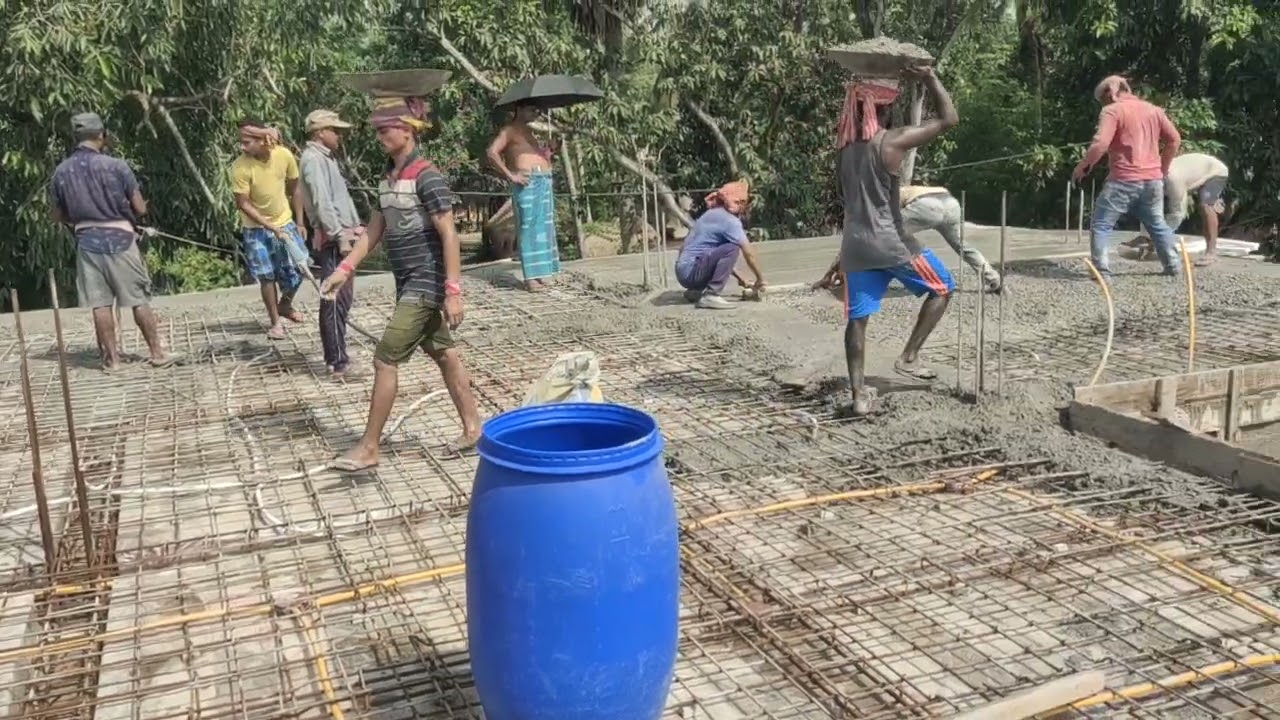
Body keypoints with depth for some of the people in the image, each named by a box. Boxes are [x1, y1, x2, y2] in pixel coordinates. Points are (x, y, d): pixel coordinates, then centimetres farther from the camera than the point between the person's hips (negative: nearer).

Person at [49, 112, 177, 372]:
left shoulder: (61, 172, 2)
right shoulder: (115, 165, -11)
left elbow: (58, 216, 10)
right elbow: (140, 208, -6)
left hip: (87, 242, 3)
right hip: (119, 239, -3)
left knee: (100, 304, 7)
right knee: (139, 300, 4)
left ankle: (112, 358, 12)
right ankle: (157, 353, 9)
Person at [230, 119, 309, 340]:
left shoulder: (285, 155, -16)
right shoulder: (240, 167, -24)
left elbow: (294, 190, -1)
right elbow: (243, 204, -18)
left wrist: (300, 223, 1)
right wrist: (271, 228, -22)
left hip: (285, 221, 3)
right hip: (257, 228, -3)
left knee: (298, 268, 5)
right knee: (267, 276, -2)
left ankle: (285, 305, 32)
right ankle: (275, 322, 13)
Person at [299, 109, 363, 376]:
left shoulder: (326, 158, 20)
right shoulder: (313, 159, -11)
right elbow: (322, 203, -20)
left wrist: (357, 227, 19)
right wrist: (340, 236, -22)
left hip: (343, 236, 11)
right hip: (333, 240, -11)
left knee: (343, 298, 14)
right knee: (336, 300, -9)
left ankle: (337, 356, 22)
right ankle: (337, 361, -6)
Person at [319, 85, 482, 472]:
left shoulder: (427, 176, -16)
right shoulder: (388, 177, 10)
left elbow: (449, 235, -19)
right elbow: (375, 230, 14)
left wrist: (453, 291, -22)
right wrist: (345, 268, 5)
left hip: (427, 283, -9)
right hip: (408, 283, 9)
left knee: (385, 358, -6)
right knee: (442, 353, 14)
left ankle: (368, 448, 3)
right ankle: (472, 427, 25)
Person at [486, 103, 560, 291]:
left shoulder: (530, 130, 23)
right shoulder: (509, 131, -1)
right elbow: (492, 152, -13)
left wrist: (547, 153, 10)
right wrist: (510, 175, -17)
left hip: (545, 181, 8)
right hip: (526, 182, -8)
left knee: (543, 226, 8)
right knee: (528, 227, -9)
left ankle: (539, 273, 14)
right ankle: (530, 276, -8)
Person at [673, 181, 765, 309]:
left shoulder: (714, 214, 18)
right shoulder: (729, 220, -11)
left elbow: (723, 257, 24)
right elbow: (749, 254, -9)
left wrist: (739, 278, 22)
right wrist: (760, 279, 3)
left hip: (684, 271, 10)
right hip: (690, 271, -10)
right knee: (733, 249, -20)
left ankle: (696, 291, 16)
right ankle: (711, 296, -20)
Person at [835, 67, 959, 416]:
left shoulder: (843, 145, 8)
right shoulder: (892, 141, -11)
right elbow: (949, 118, -7)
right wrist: (929, 77, 2)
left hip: (855, 244, 6)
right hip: (890, 243, -6)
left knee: (857, 317, 8)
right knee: (941, 288, 14)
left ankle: (858, 392, 7)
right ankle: (908, 357, 11)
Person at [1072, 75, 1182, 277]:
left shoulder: (1112, 111, -6)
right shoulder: (1154, 109, 14)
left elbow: (1100, 144, -19)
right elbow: (1174, 139, 12)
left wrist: (1083, 165, -5)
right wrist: (1163, 167, 22)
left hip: (1124, 180, -6)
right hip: (1153, 180, 6)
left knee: (1102, 224, 2)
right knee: (1157, 224, 20)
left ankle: (1102, 269, -6)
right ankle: (1172, 265, 24)